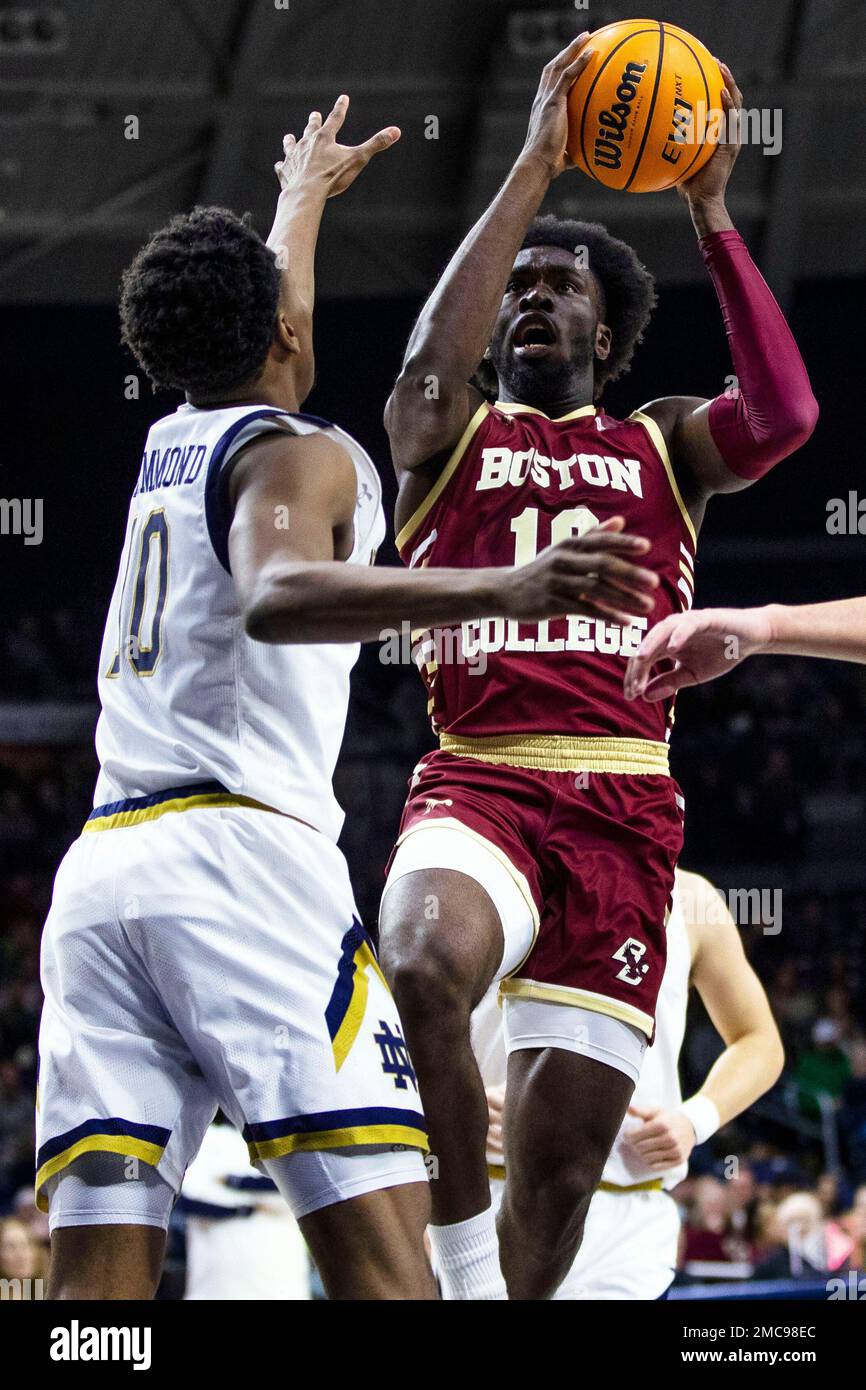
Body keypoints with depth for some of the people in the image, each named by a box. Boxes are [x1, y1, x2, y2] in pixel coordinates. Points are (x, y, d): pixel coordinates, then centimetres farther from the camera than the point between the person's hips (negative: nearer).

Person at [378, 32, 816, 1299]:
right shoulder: (448, 435, 16)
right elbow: (431, 365, -8)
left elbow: (786, 414, -2)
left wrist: (710, 208, -2)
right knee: (423, 972, -37)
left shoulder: (664, 447, 20)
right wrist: (535, 166, -7)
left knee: (560, 1167, -1)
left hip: (623, 810, 2)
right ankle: (464, 1280, -23)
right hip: (476, 782, -2)